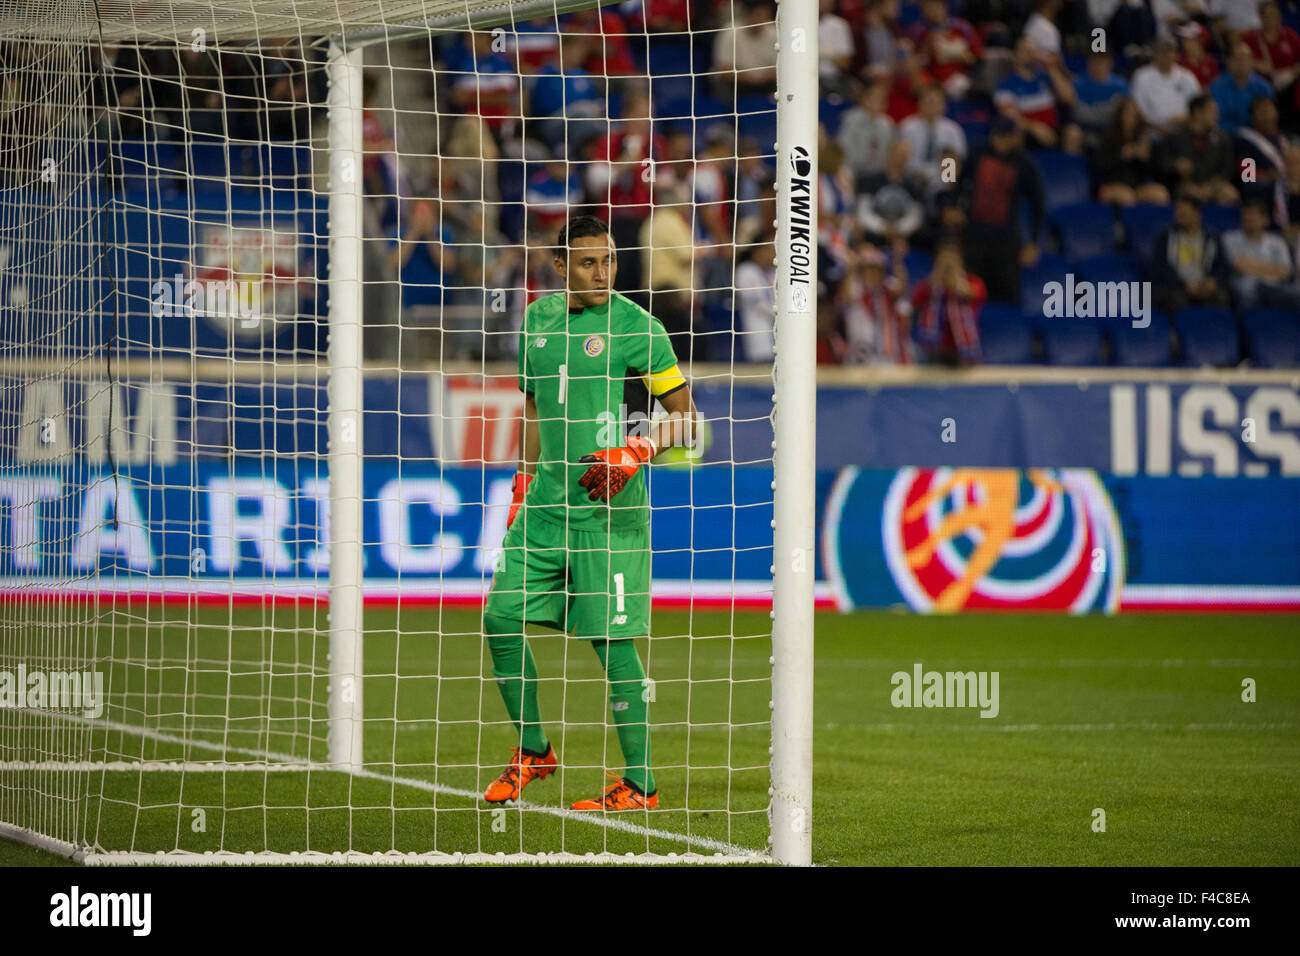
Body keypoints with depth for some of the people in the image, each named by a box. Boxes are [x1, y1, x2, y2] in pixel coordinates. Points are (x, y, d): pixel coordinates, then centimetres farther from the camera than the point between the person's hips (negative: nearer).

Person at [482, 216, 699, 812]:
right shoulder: (539, 319, 11)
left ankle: (639, 782, -1)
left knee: (612, 640, -8)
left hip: (607, 510, -6)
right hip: (546, 503, 6)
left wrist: (638, 451, -20)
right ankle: (533, 751, 23)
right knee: (501, 620, 4)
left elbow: (685, 416, -5)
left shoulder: (635, 326, -7)